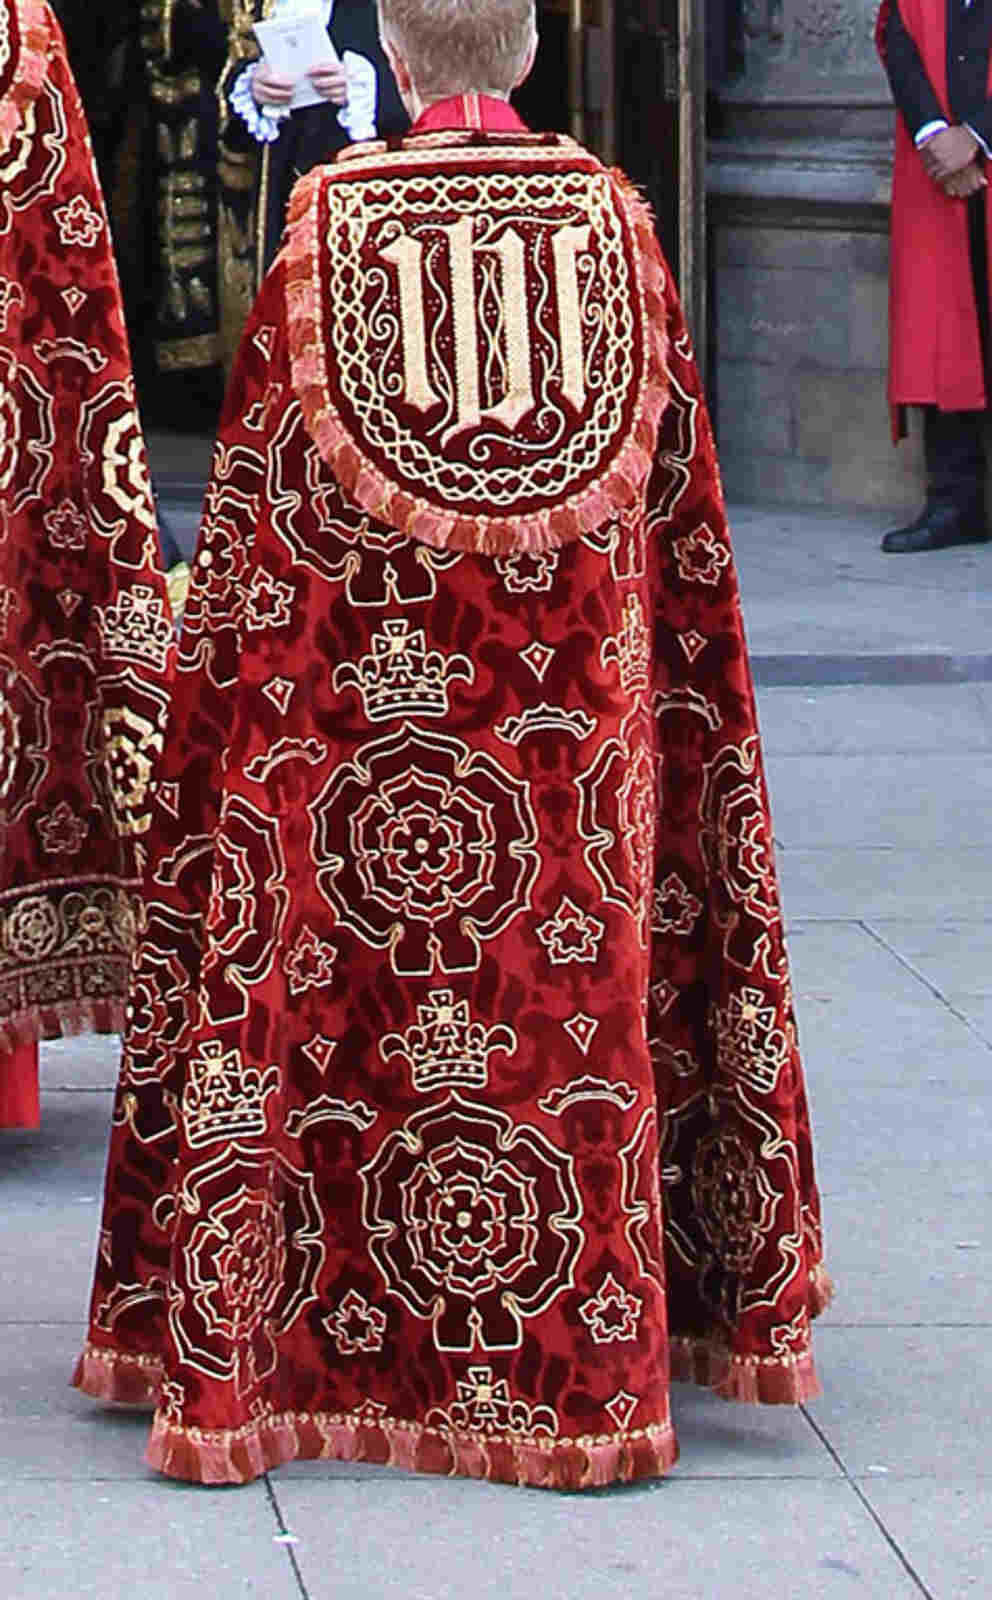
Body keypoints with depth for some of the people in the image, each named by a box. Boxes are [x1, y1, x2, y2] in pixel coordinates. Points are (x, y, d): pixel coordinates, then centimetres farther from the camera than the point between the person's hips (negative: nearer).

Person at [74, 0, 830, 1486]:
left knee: (338, 980, 5)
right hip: (580, 684, 1)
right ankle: (589, 1352, 13)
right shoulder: (608, 211, 0)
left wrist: (220, 634, 9)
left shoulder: (331, 218, -5)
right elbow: (678, 487, 6)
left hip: (364, 679, -1)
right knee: (579, 974, 8)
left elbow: (257, 480, -2)